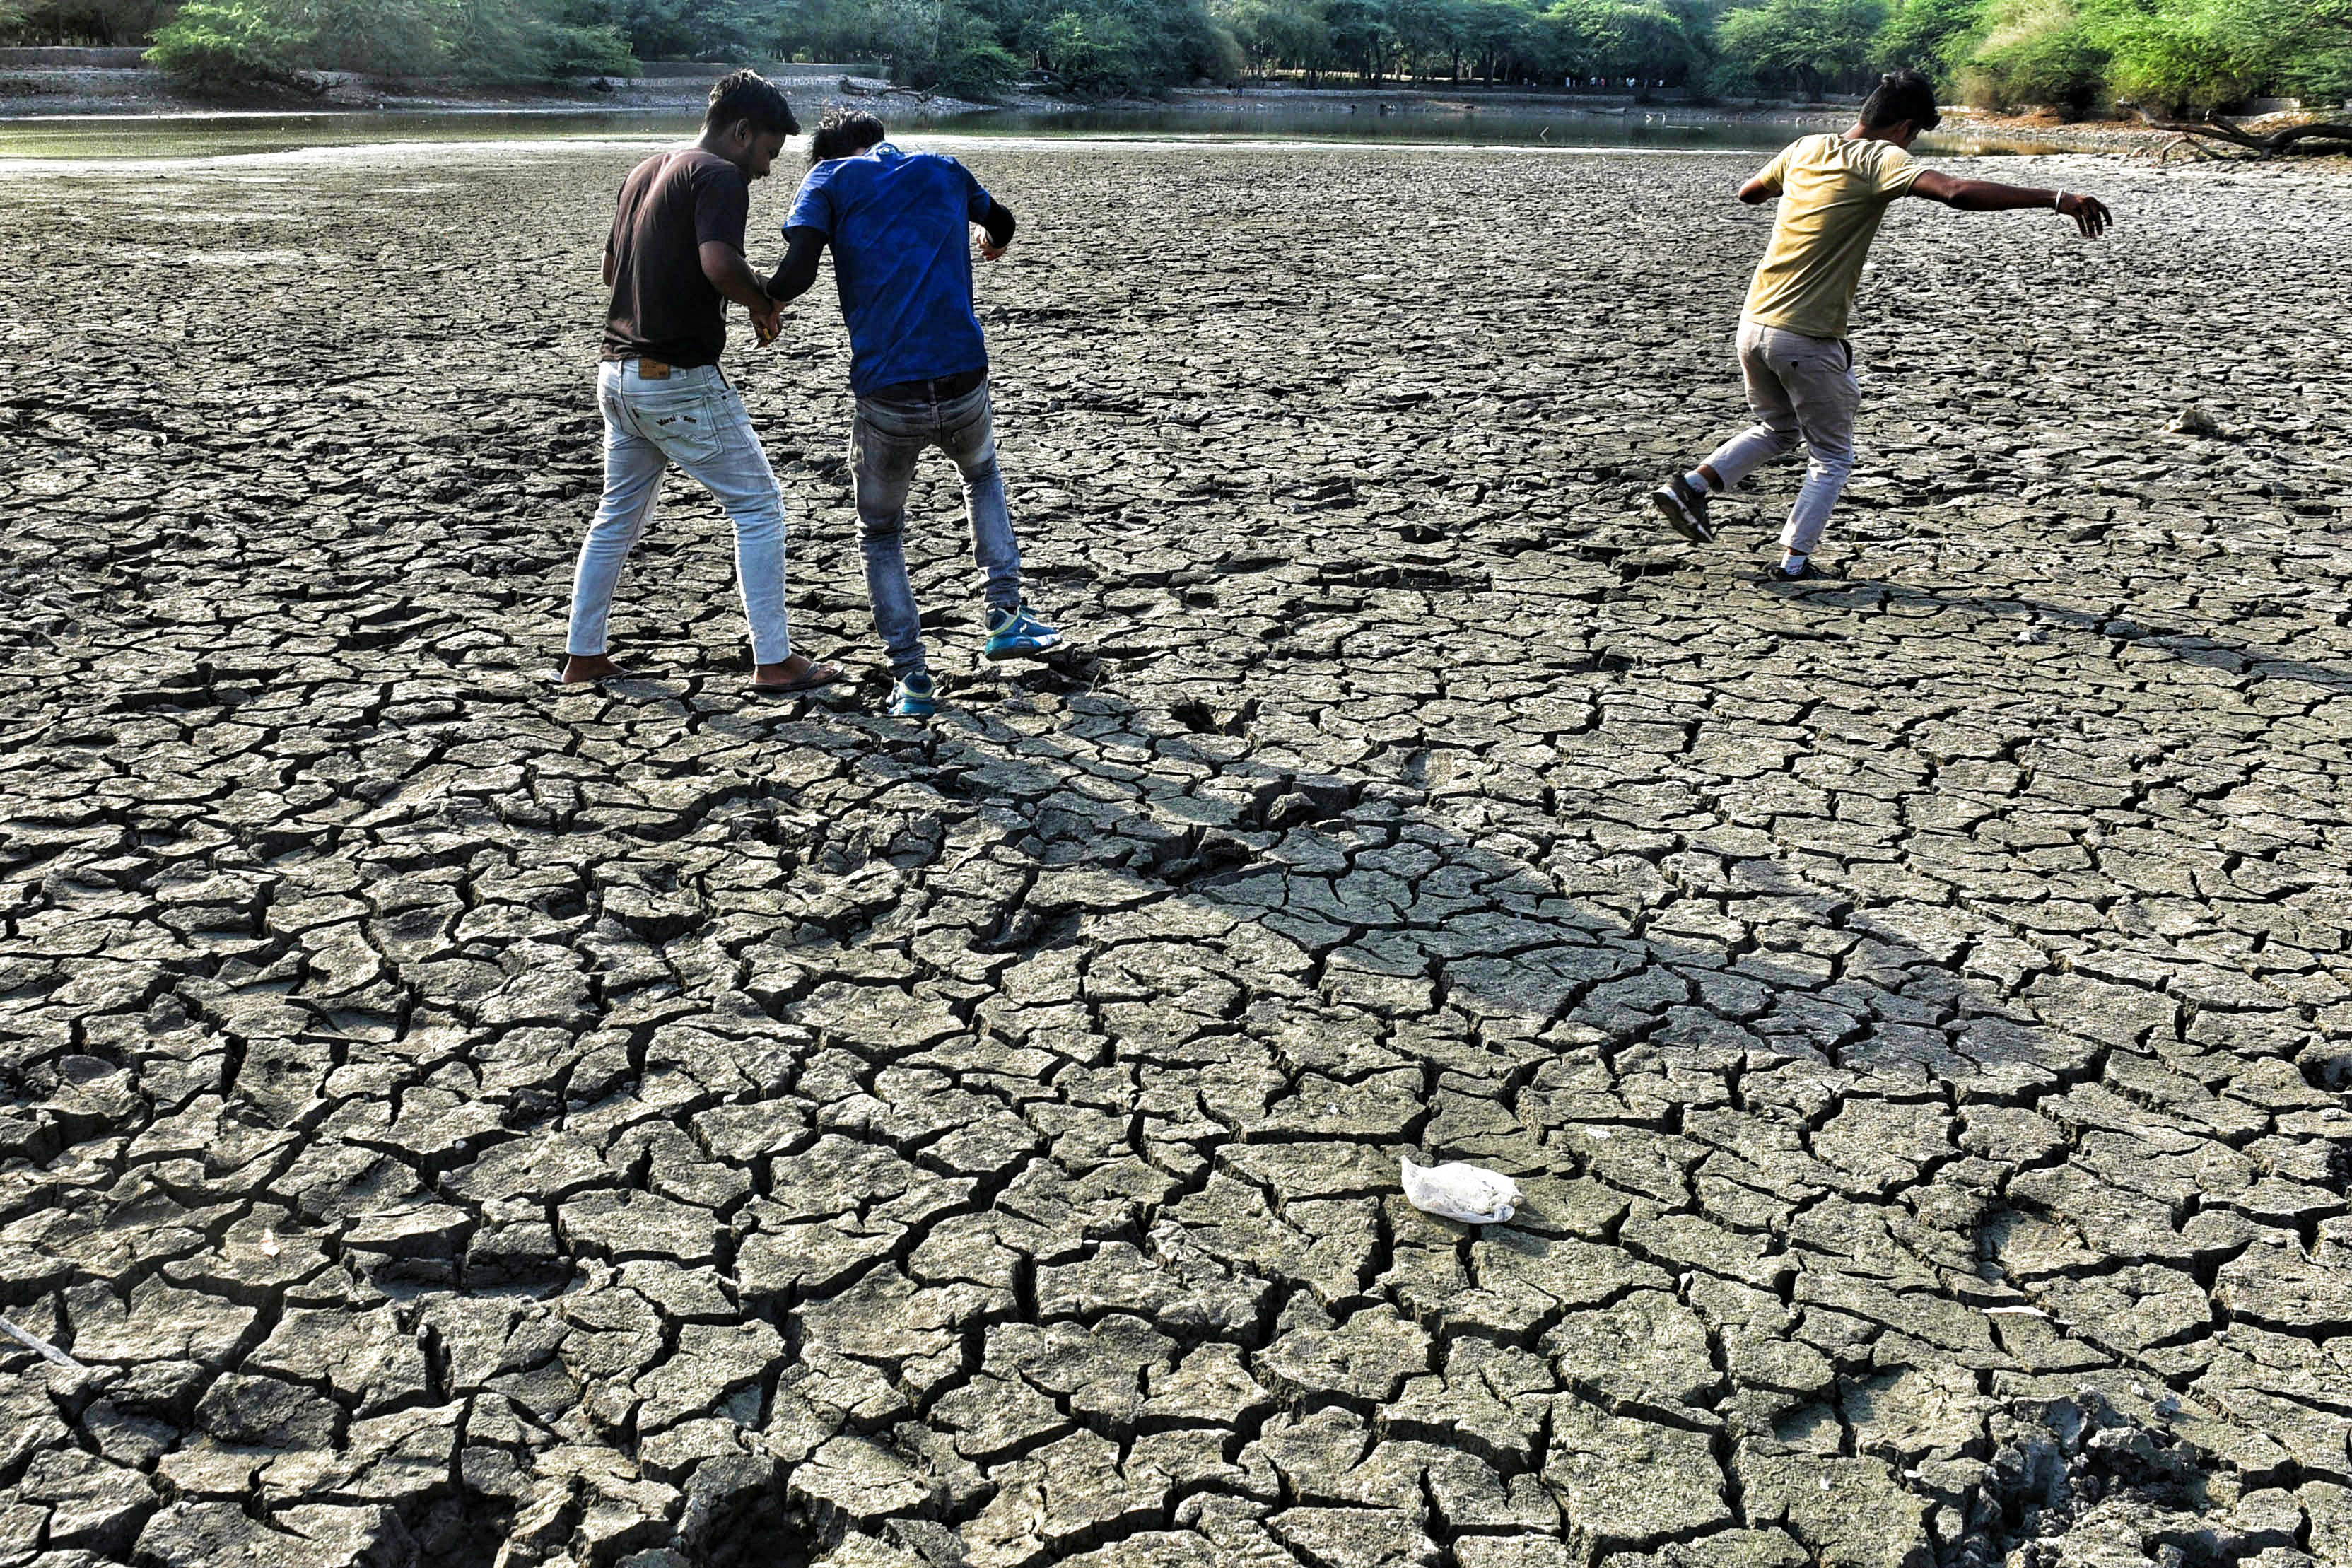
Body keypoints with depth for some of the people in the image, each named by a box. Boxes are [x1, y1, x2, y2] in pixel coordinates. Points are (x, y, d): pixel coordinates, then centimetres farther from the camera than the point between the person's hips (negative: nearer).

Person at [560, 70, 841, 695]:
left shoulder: (645, 171, 17)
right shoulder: (720, 175, -11)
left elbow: (611, 267, 25)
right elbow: (719, 263, -27)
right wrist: (764, 303, -10)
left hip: (618, 373, 9)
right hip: (680, 379, -9)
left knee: (619, 514, 18)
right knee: (758, 506, 0)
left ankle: (583, 655, 23)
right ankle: (774, 662, 1)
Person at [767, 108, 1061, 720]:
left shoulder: (829, 178, 6)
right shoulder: (942, 170, 17)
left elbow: (797, 272, -11)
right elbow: (1001, 223, 38)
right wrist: (992, 245, 61)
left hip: (887, 399, -3)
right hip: (965, 385, 3)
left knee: (880, 533, 20)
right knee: (981, 472, 35)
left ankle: (911, 678, 13)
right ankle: (1006, 615, 25)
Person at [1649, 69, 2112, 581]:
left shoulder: (1805, 147, 8)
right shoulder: (1880, 160, -10)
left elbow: (1748, 193, 26)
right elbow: (1958, 193, -25)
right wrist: (2055, 199, -25)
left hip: (1754, 323, 7)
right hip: (1808, 340, -6)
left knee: (1777, 429, 28)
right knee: (1833, 457, 12)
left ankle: (1688, 486, 14)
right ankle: (1794, 560, 7)